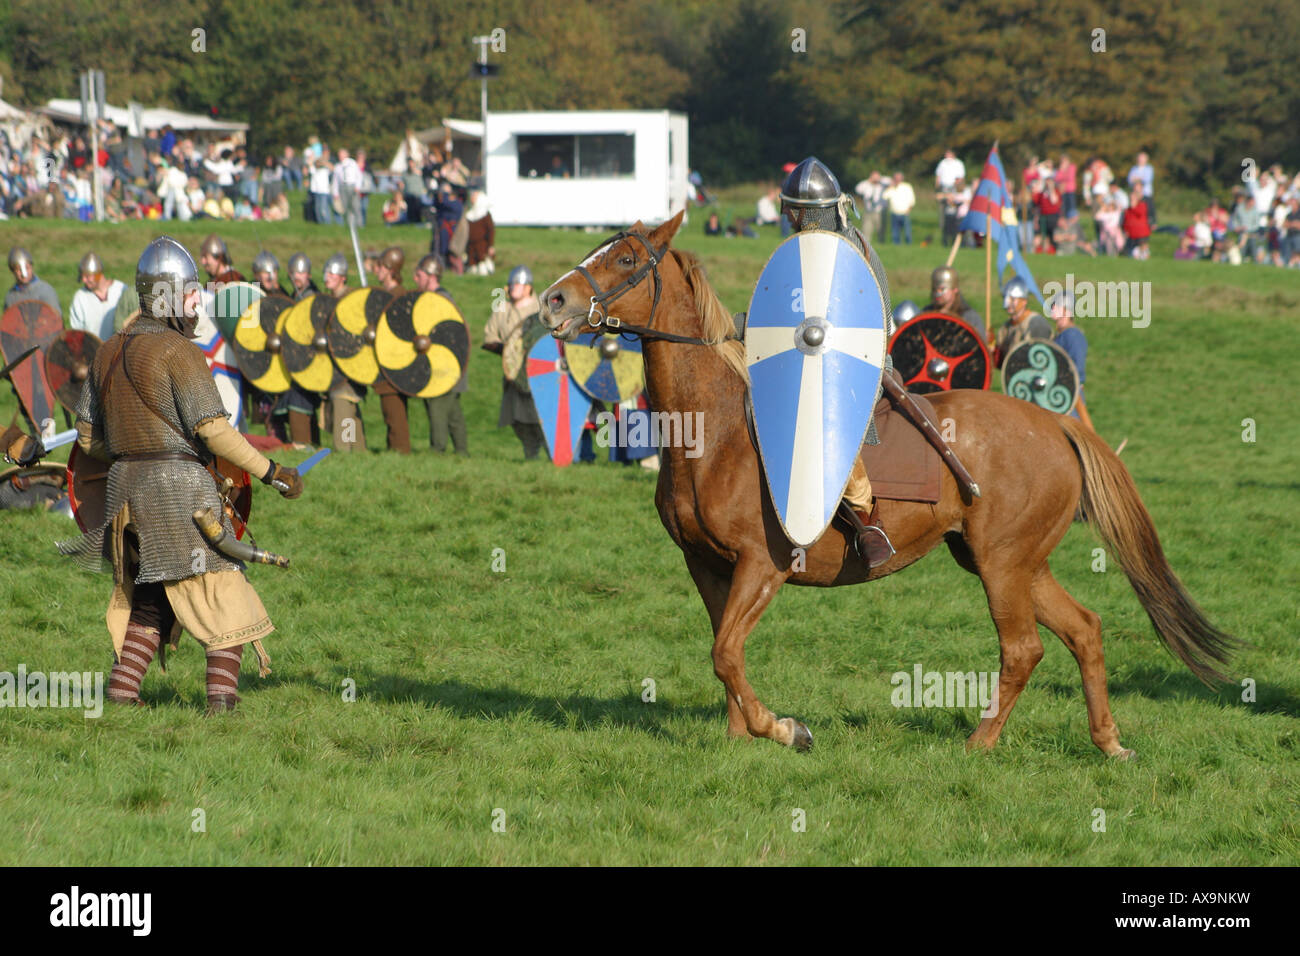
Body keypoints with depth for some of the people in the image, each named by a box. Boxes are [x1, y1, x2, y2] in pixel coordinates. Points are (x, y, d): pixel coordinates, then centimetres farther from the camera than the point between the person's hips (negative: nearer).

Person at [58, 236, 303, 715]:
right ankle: (222, 693, -10)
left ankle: (121, 689, 11)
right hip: (179, 484, -7)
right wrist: (270, 471, -13)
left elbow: (87, 435, 16)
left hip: (125, 483, 7)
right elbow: (212, 429, -17)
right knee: (223, 592, -1)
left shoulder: (109, 353, 13)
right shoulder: (177, 351, -11)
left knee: (151, 599, 18)